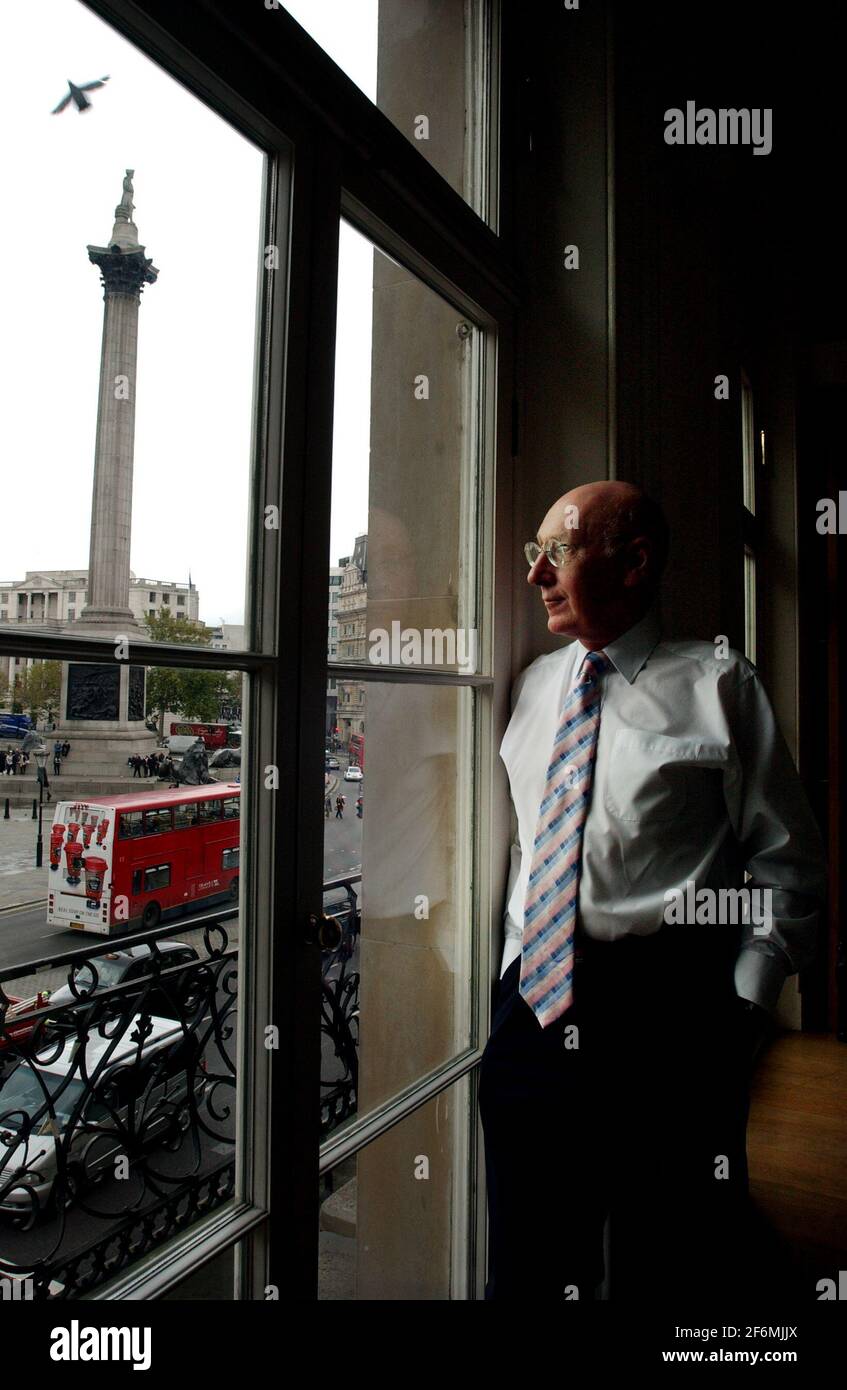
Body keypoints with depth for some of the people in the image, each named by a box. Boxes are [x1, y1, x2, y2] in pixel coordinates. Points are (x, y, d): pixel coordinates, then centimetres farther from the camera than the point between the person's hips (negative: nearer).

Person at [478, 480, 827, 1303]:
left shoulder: (716, 685, -4)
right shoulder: (534, 687, 10)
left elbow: (787, 861, -1)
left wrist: (743, 1008, -7)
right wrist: (514, 964, 12)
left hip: (669, 1009, -4)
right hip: (533, 998, 5)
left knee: (673, 1270, 13)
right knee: (527, 1267, 18)